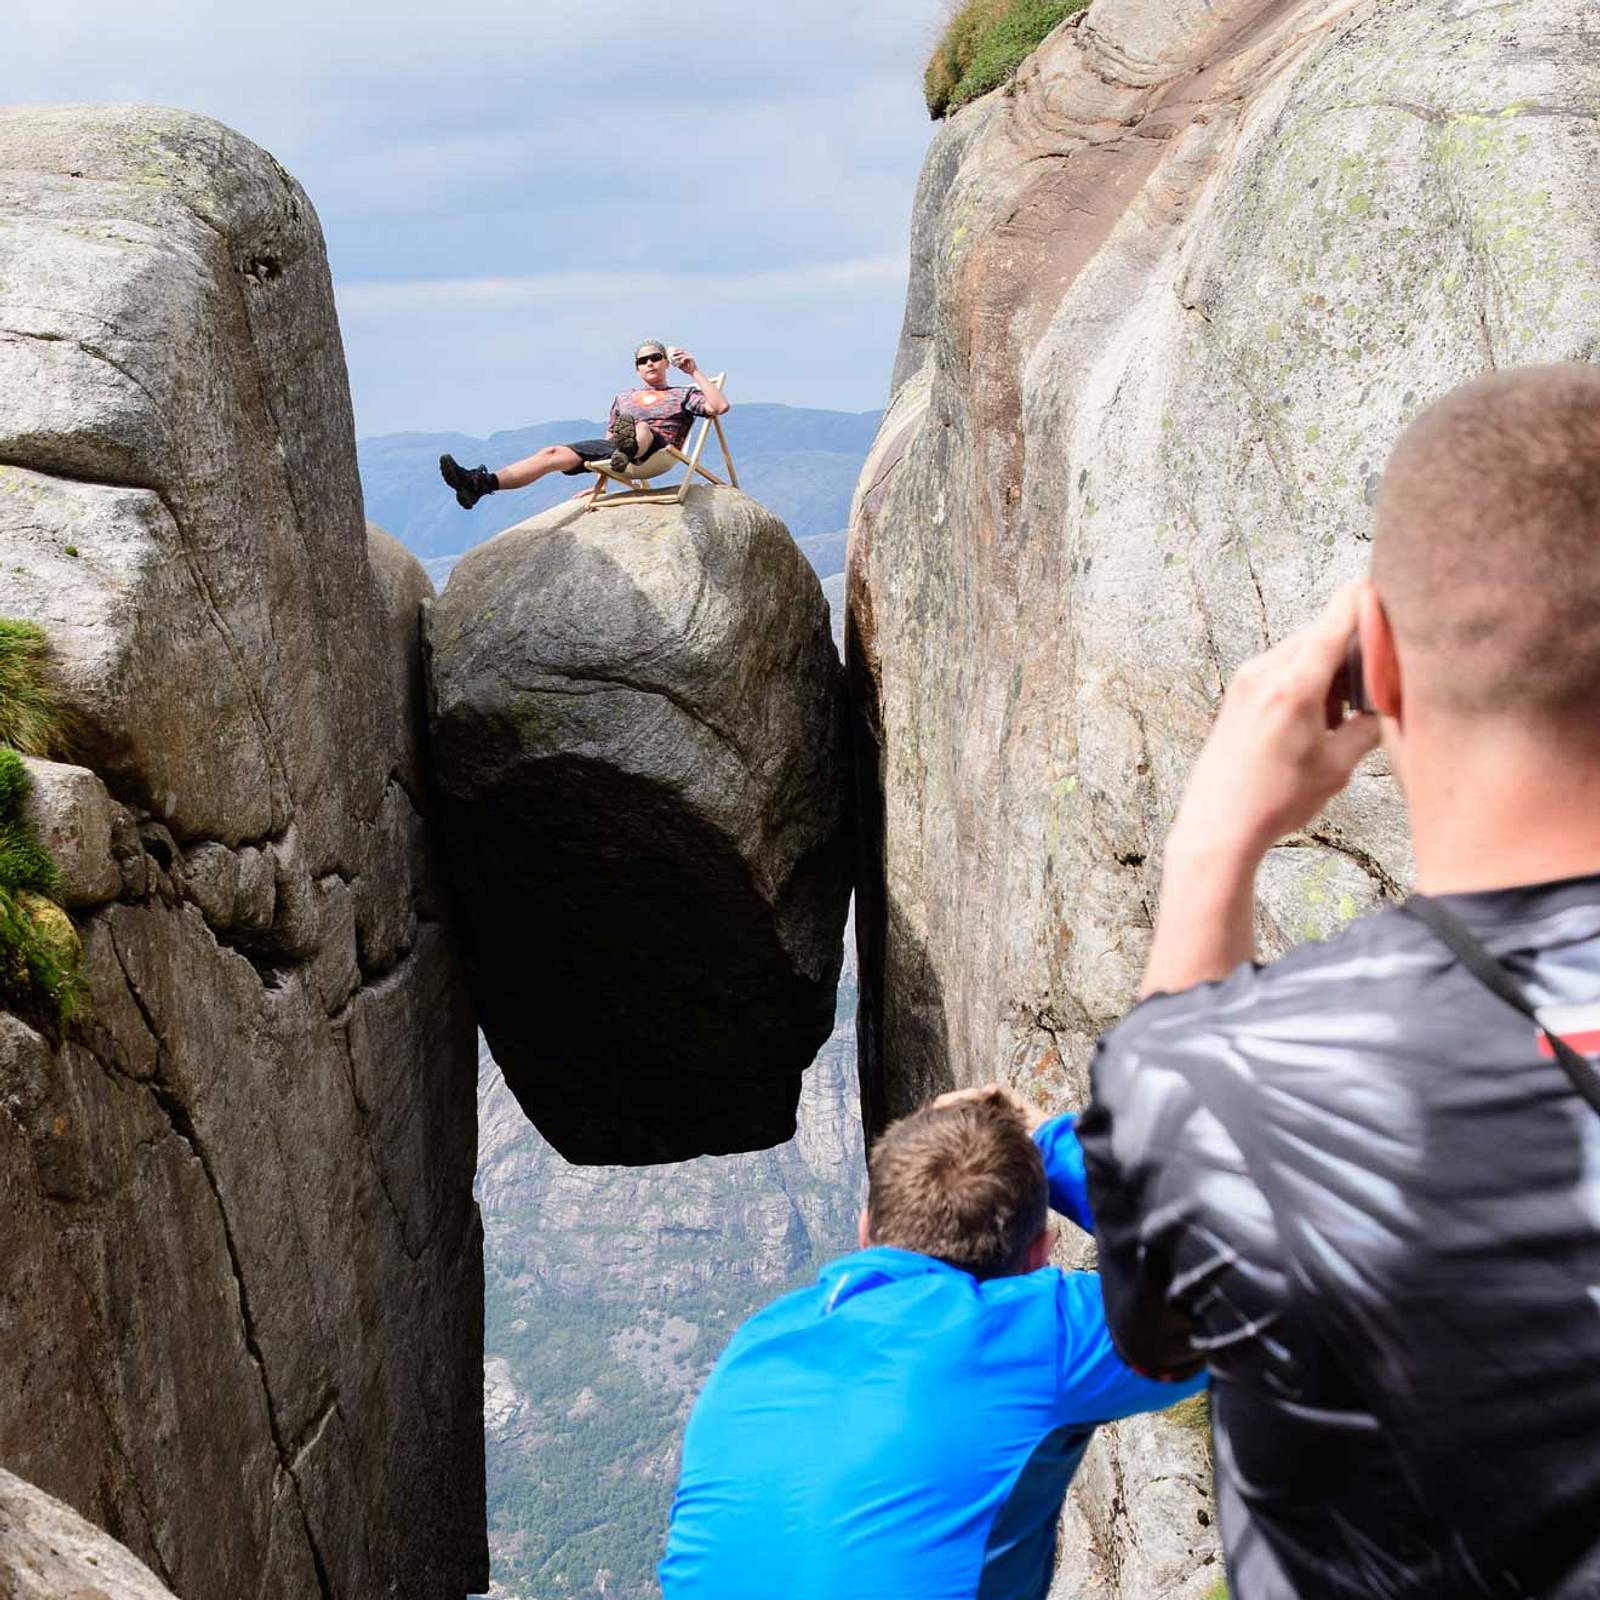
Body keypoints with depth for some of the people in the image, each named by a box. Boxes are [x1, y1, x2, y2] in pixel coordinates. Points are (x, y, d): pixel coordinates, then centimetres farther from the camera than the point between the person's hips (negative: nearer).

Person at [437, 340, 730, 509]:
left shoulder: (682, 395, 19)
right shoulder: (625, 396, 34)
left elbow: (720, 407, 2)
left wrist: (695, 372, 0)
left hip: (656, 448, -4)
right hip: (613, 446, 4)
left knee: (642, 428, -40)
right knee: (554, 453, -17)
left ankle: (627, 450, -80)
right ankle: (482, 483, -35)